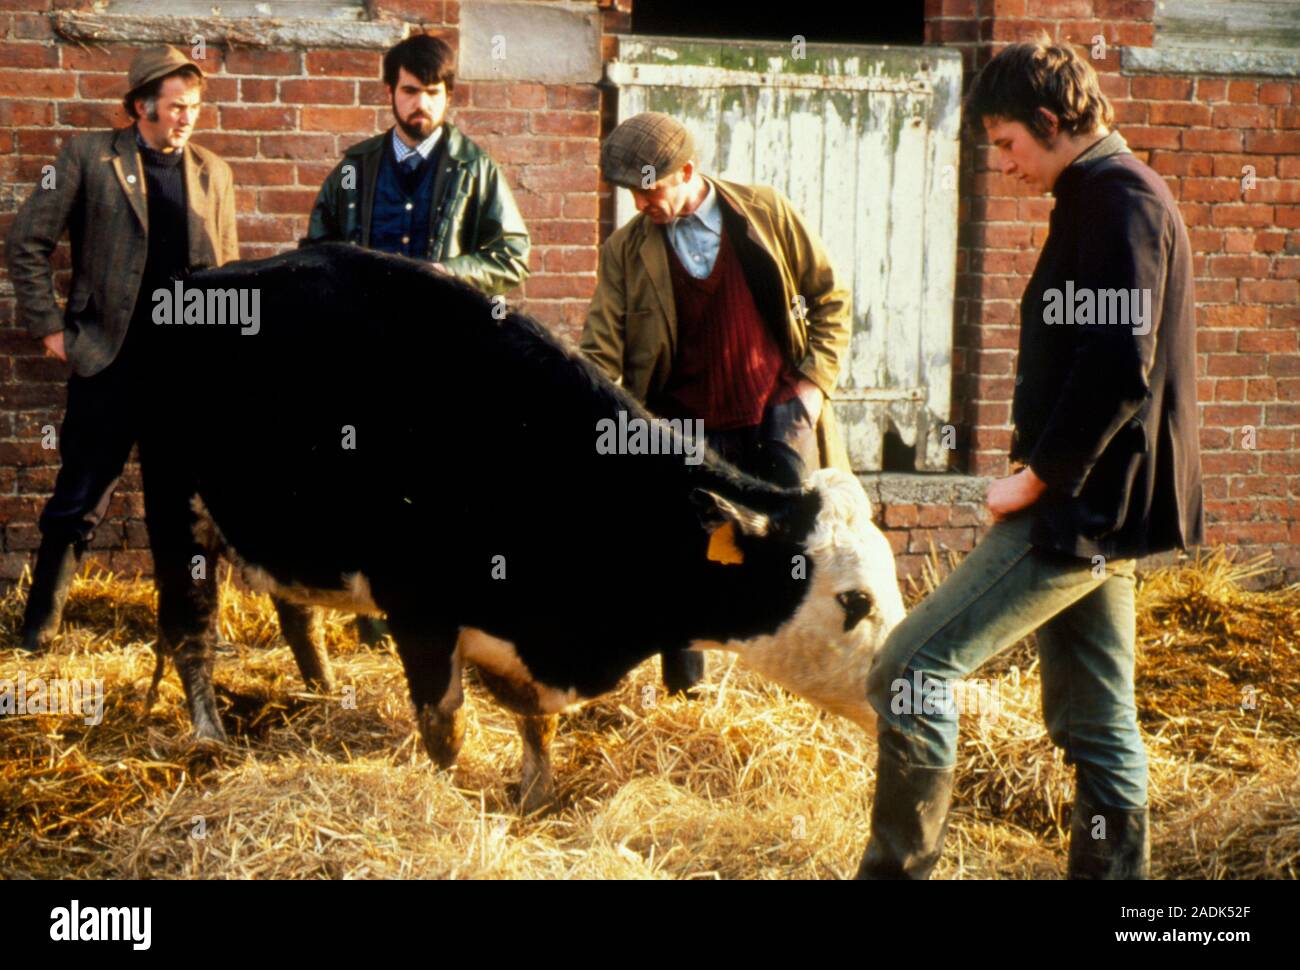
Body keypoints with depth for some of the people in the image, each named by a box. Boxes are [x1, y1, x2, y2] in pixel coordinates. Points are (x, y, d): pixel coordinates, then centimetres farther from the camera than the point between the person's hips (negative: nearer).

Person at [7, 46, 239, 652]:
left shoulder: (214, 174, 9)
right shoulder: (89, 156, -2)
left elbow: (227, 270, 15)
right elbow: (28, 243, -1)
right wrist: (48, 324, -5)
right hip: (110, 358, -3)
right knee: (81, 497, 4)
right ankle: (41, 618, 19)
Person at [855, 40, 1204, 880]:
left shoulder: (1120, 199, -14)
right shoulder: (1109, 198, 18)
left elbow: (1120, 369, -23)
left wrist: (1037, 476, -16)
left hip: (1081, 506, -11)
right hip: (1092, 505, 11)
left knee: (912, 668, -12)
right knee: (1096, 724, 13)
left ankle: (897, 869, -6)